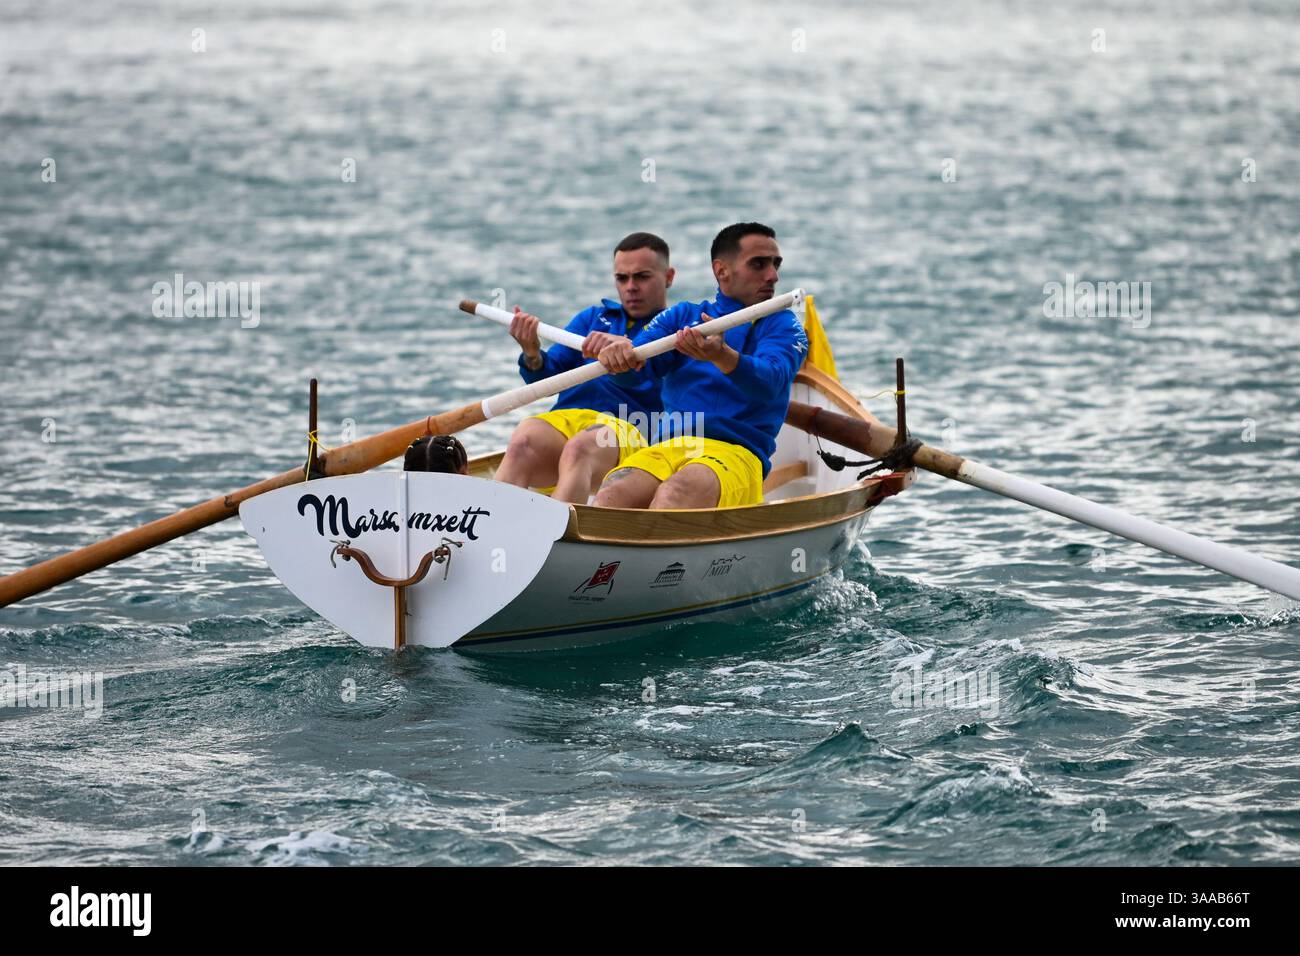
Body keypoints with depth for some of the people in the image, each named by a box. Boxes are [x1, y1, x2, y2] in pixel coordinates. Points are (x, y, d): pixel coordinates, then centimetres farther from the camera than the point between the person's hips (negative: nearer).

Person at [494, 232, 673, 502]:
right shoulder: (593, 317, 33)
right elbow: (548, 378, 21)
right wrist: (533, 356, -4)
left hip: (628, 427, -4)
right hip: (566, 417, 4)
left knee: (579, 449, -38)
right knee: (522, 442, -31)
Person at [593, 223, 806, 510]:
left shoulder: (782, 325, 14)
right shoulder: (684, 315, 25)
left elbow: (768, 382, -8)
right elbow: (638, 361, 8)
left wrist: (722, 356, -30)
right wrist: (621, 349, -18)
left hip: (736, 451, -3)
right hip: (666, 448, 3)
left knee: (677, 492, -39)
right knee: (613, 495, -32)